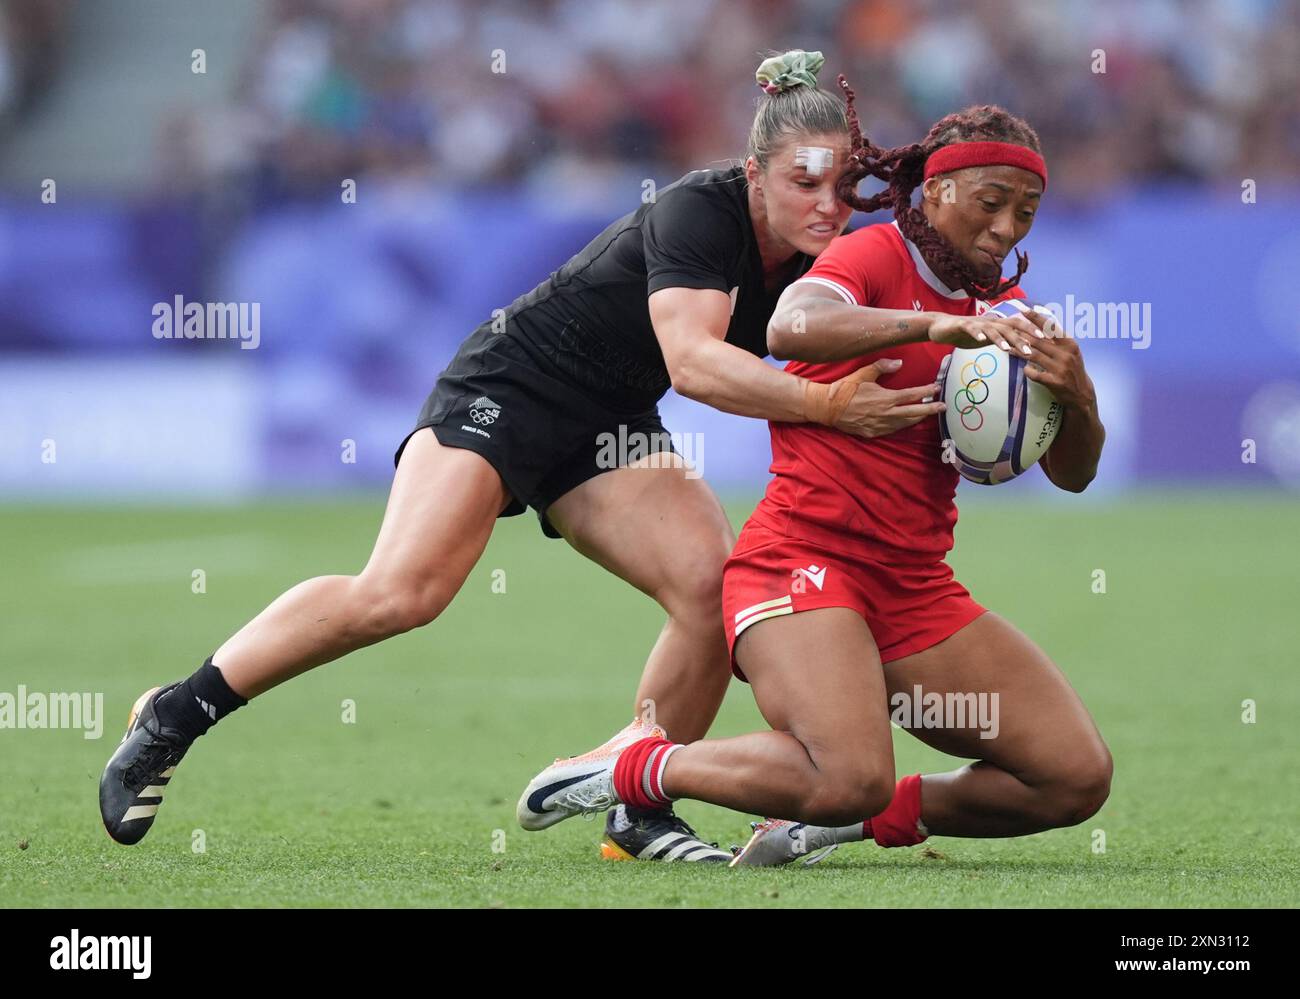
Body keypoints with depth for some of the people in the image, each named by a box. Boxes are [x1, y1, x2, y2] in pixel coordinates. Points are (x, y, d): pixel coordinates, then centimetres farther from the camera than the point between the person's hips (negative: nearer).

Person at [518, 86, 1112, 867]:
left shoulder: (1002, 308, 13)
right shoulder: (876, 256, -6)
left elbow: (1072, 473, 7)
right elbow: (790, 329, -30)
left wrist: (1077, 399, -14)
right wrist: (929, 325, -40)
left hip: (916, 590, 7)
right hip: (804, 561, -7)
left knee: (1077, 778, -4)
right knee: (854, 779, -31)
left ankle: (845, 821, 7)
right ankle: (629, 771, -8)